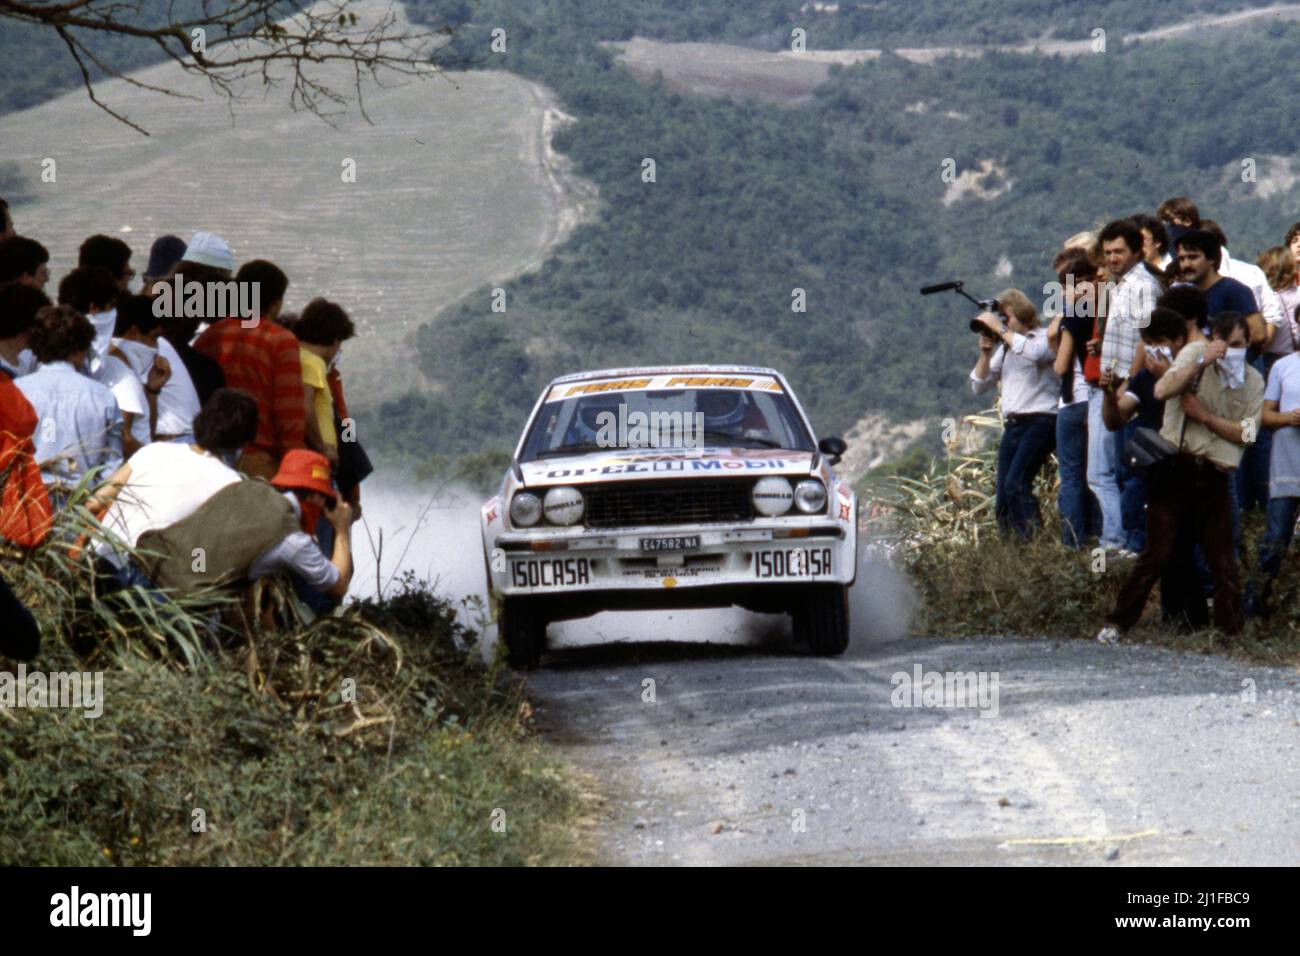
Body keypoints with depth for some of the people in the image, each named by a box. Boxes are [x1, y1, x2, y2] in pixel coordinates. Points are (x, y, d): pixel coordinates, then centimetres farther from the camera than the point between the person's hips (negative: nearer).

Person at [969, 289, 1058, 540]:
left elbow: (1033, 352, -24)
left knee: (1015, 484, -23)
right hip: (1012, 425, 8)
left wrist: (1001, 330, -14)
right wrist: (985, 352, 7)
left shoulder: (1045, 338, 1)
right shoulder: (1004, 347, 21)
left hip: (1039, 422, -8)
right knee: (1003, 498, 0)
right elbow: (979, 386, 21)